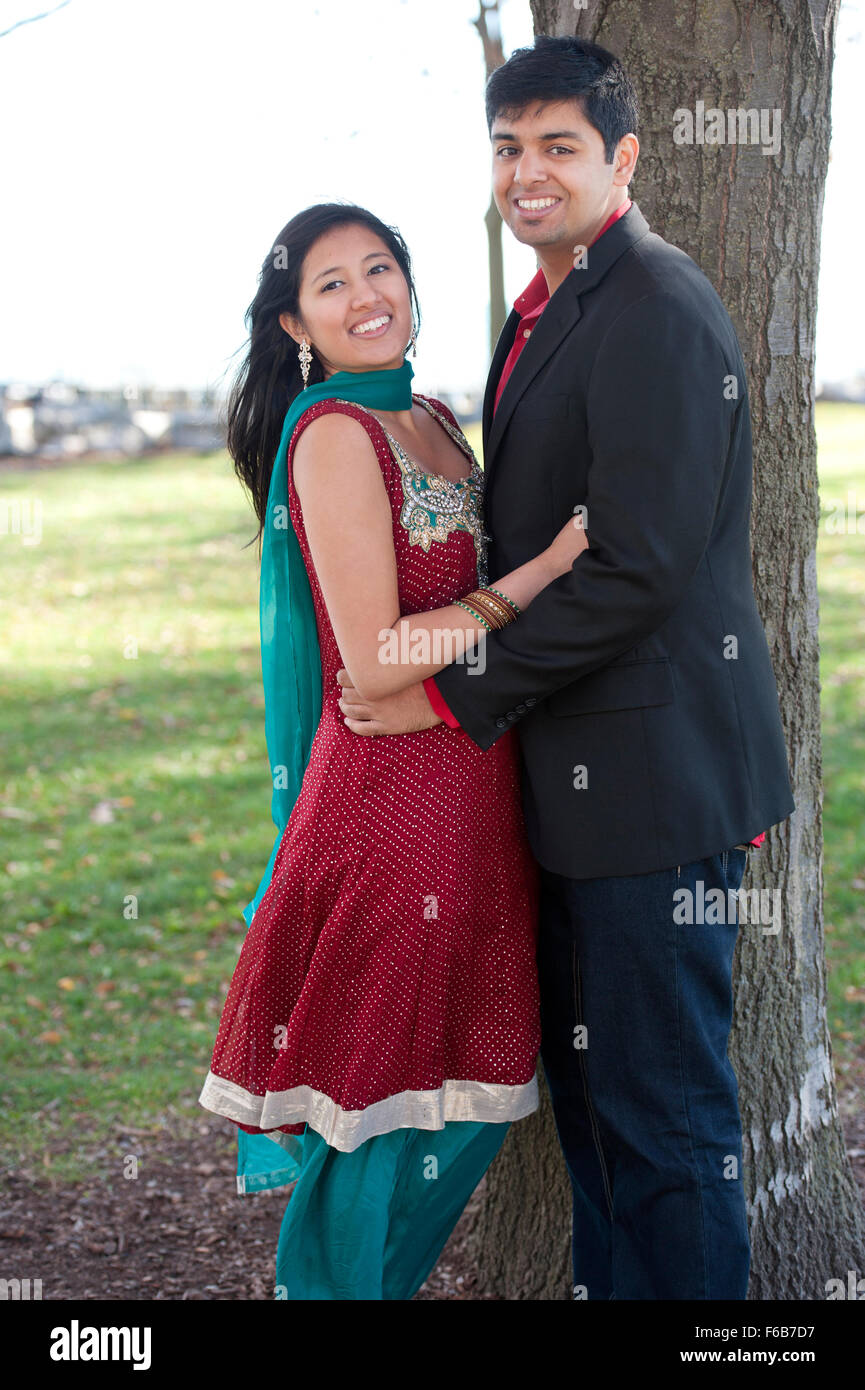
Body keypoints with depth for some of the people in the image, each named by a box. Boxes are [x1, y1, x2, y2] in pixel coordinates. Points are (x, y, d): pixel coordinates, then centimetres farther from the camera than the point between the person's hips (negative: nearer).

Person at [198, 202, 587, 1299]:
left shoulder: (432, 419, 12)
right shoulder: (334, 435, -14)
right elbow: (373, 661, -20)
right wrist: (544, 572, -18)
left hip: (470, 786, 9)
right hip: (394, 789, -8)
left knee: (475, 1085, 16)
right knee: (385, 1087, 3)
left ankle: (383, 1279, 31)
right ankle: (330, 1286, 19)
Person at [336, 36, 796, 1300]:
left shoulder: (656, 308, -16)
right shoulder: (544, 314, 15)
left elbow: (637, 567, -22)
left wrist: (458, 697, -15)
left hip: (657, 768, -10)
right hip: (583, 769, 10)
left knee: (664, 1106, -1)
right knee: (585, 1081, 19)